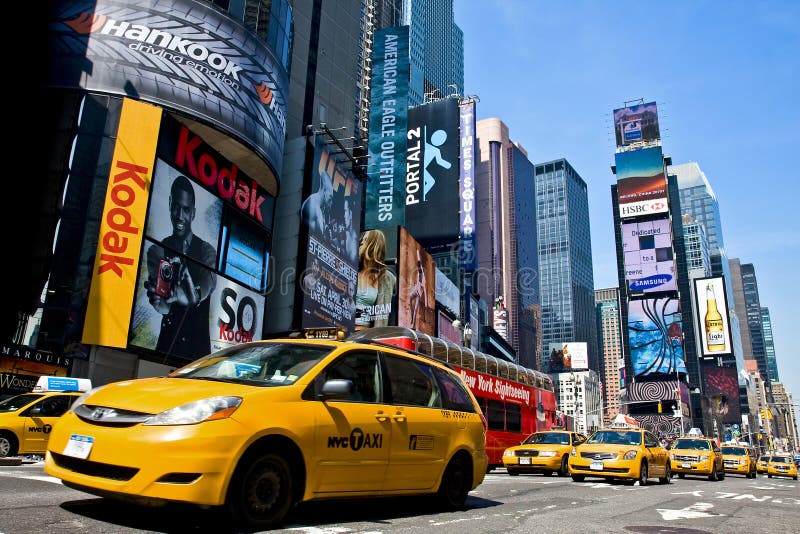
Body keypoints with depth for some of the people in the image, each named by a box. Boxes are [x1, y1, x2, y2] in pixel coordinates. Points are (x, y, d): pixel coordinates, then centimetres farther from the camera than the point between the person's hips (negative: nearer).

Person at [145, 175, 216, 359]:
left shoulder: (207, 251, 4)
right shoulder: (156, 251, 4)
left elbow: (209, 282, -16)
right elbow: (162, 307, -5)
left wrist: (193, 295, -38)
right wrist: (157, 300, -28)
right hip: (167, 342, 0)